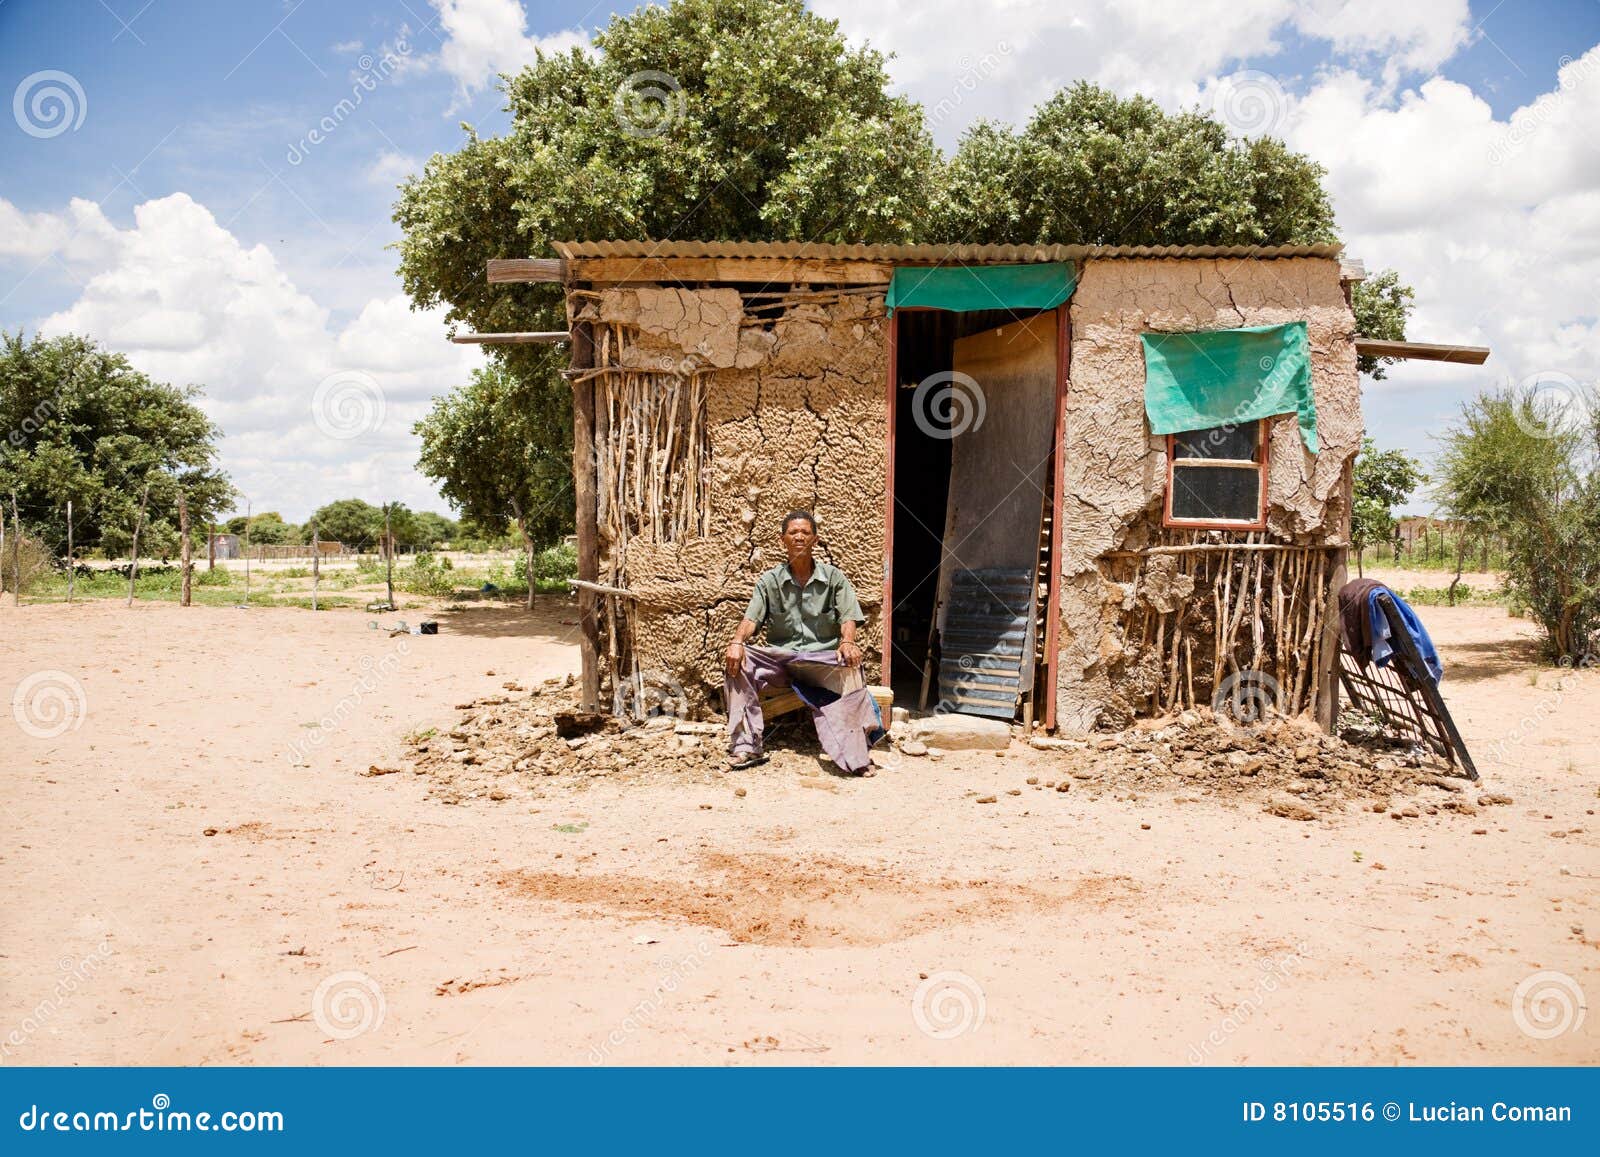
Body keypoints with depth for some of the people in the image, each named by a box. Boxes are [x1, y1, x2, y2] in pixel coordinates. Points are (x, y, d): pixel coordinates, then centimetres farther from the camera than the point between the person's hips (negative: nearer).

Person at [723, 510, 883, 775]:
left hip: (824, 658, -2)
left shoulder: (834, 578, 8)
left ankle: (855, 755, -34)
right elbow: (752, 617, 0)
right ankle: (745, 746, -24)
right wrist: (737, 642, -22)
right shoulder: (769, 581, 10)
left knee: (850, 666, -36)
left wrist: (848, 642, -23)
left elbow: (848, 617, -1)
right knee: (737, 661, -25)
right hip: (780, 658, 2)